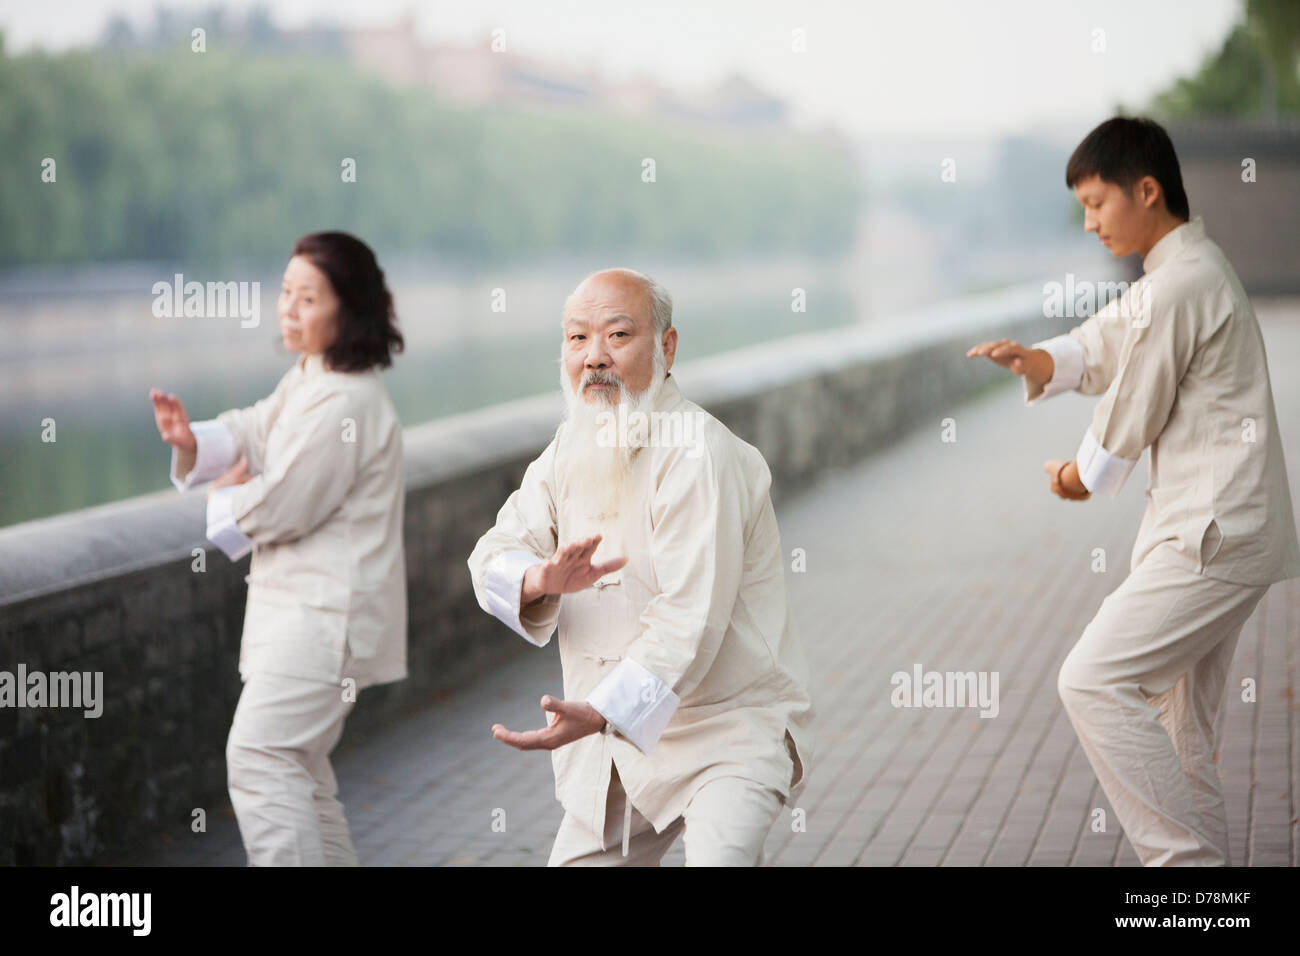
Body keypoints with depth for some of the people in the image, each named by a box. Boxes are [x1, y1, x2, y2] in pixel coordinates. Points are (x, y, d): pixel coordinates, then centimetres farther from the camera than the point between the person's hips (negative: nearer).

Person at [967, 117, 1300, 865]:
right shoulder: (1193, 265, 17)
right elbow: (1101, 348, 15)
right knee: (1180, 721, 15)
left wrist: (1084, 476, 10)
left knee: (1095, 683, -14)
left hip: (1213, 536, -11)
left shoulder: (1177, 288, -17)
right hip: (1224, 530, 11)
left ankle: (1186, 857, -11)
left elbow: (1134, 413, -10)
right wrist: (1033, 360, -6)